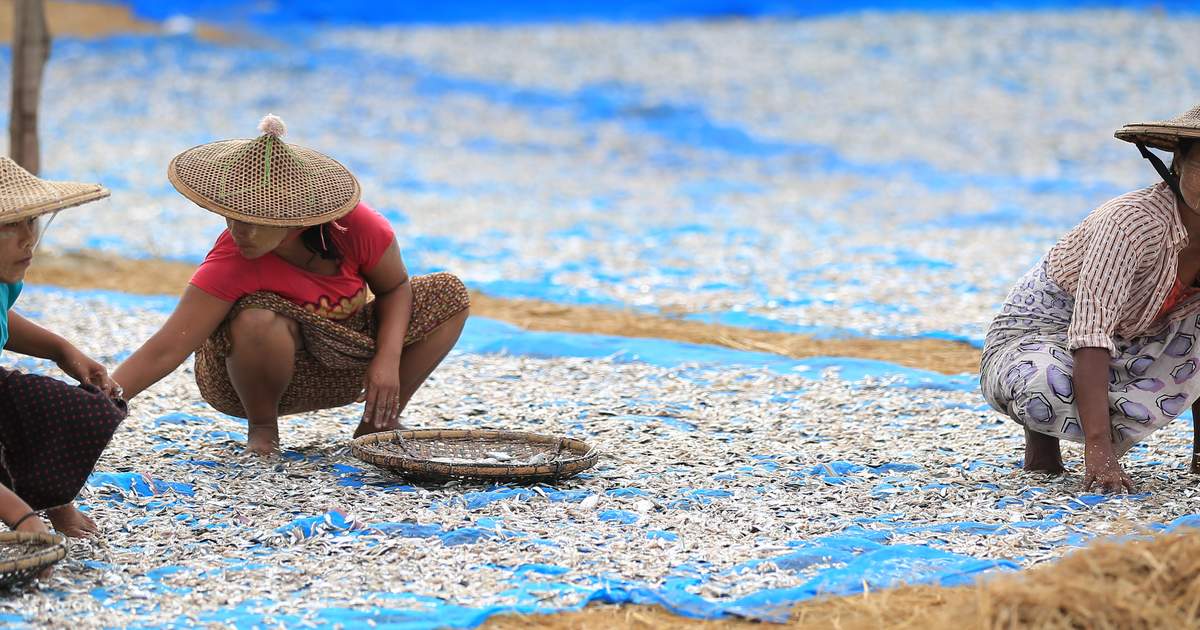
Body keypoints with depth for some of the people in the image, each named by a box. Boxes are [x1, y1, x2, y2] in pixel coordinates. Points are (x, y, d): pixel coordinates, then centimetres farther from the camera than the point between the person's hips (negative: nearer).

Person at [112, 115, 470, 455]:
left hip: (337, 373, 4)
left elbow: (395, 287, -5)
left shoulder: (357, 227, -24)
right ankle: (262, 427, -9)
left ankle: (379, 424, 2)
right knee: (257, 319, -40)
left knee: (449, 295, -11)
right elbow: (166, 350, -34)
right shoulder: (231, 264, -32)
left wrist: (388, 359, -21)